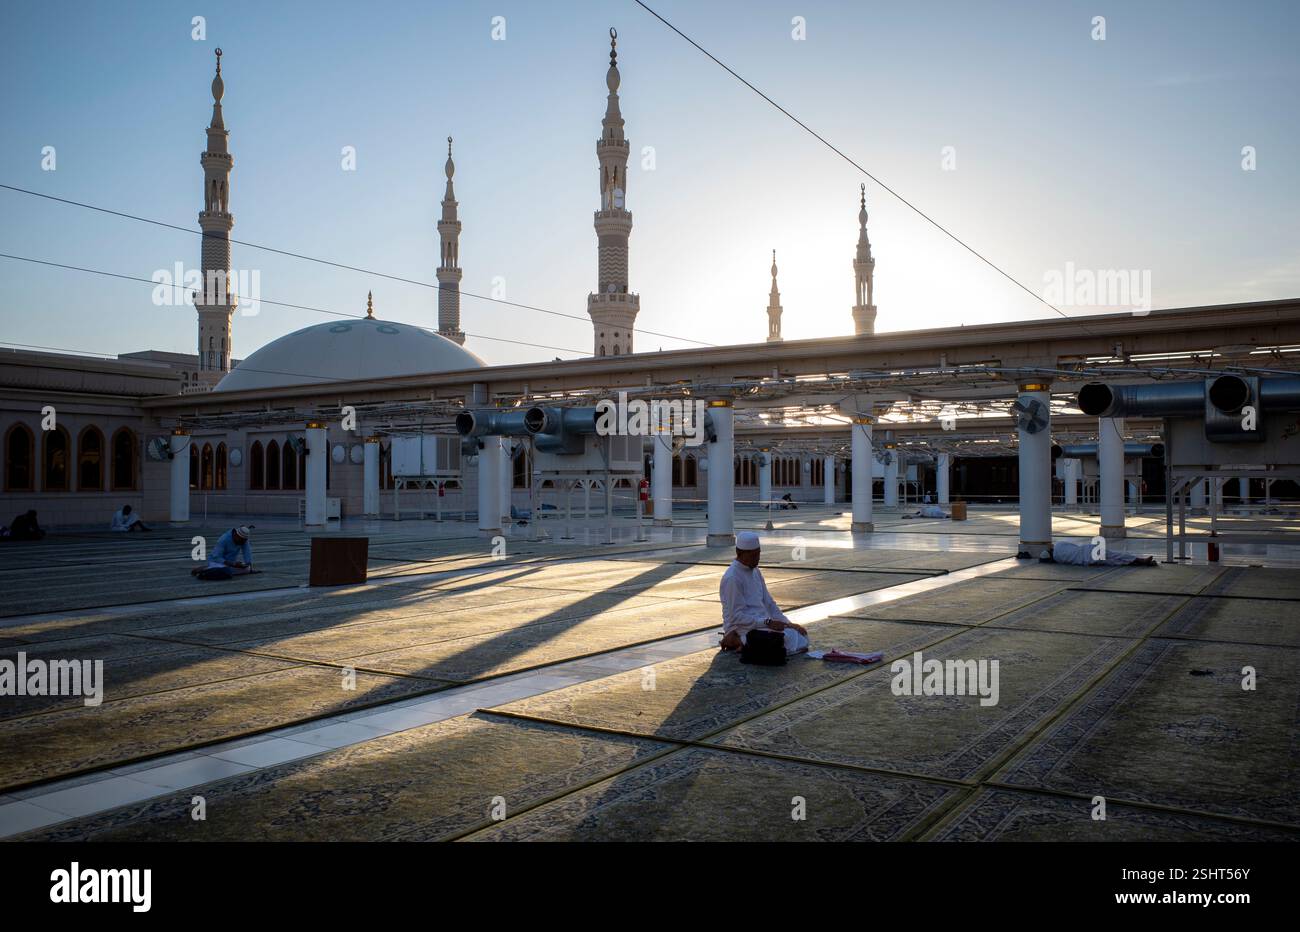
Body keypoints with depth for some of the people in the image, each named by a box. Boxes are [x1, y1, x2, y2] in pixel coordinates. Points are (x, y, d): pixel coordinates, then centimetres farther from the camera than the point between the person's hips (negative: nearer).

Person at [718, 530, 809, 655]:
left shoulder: (755, 572, 13)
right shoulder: (732, 578, -17)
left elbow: (768, 603, 17)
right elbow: (736, 616, -20)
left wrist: (787, 623, 5)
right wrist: (768, 622, -24)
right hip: (742, 629, -9)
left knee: (802, 634, 0)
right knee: (790, 640, -26)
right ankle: (738, 642, -9)